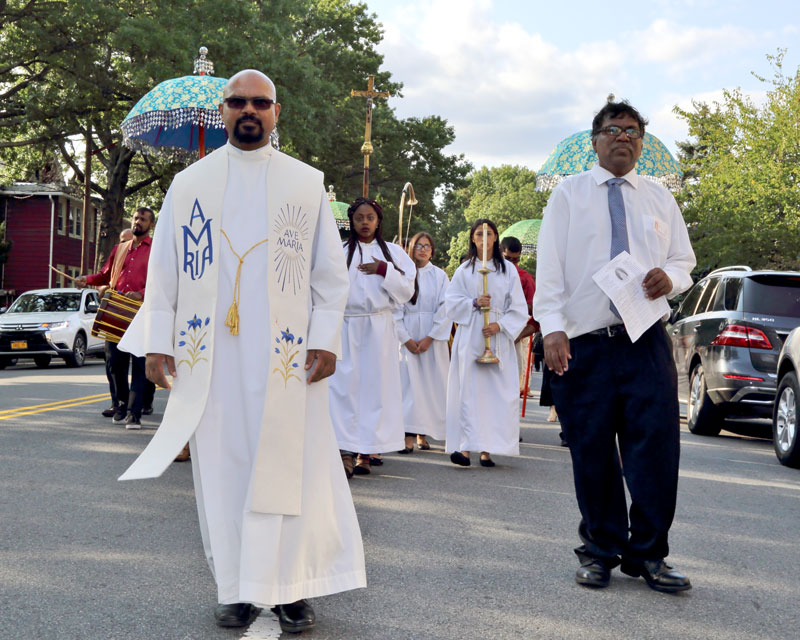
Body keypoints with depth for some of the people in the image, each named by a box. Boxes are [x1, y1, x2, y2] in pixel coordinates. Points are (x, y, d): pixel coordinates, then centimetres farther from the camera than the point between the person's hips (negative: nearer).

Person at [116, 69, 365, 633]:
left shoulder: (307, 183, 9)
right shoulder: (189, 183, 11)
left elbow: (331, 270, 6)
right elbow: (164, 269, 10)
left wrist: (325, 339, -4)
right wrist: (157, 342, 1)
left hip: (284, 353, -1)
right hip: (211, 350, 1)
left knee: (289, 465, -3)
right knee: (222, 466, 2)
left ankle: (291, 589, 5)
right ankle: (237, 587, 11)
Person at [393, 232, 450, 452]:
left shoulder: (439, 276, 5)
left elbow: (445, 309, -1)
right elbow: (396, 309, 2)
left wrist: (429, 338, -9)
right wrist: (406, 339, -7)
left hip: (433, 337, 1)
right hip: (407, 336, -1)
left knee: (430, 383, -1)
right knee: (409, 383, -7)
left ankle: (423, 434, 6)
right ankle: (409, 437, -11)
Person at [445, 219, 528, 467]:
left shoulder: (508, 269, 10)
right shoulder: (464, 270, 11)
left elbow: (518, 308, 6)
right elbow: (452, 303, 5)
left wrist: (500, 325, -9)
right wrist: (474, 303, -11)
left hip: (499, 338, 1)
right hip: (470, 338, 0)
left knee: (497, 390, -5)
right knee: (469, 389, -9)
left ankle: (487, 449, -1)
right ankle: (465, 446, -14)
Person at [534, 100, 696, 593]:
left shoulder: (660, 198, 17)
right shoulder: (569, 194, 9)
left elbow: (685, 261, 18)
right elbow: (550, 266, 0)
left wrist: (670, 276, -8)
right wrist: (553, 327, -13)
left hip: (646, 342, 2)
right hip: (584, 343, -1)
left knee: (656, 446, -6)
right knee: (592, 453, 2)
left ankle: (648, 553, 6)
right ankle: (601, 552, 16)